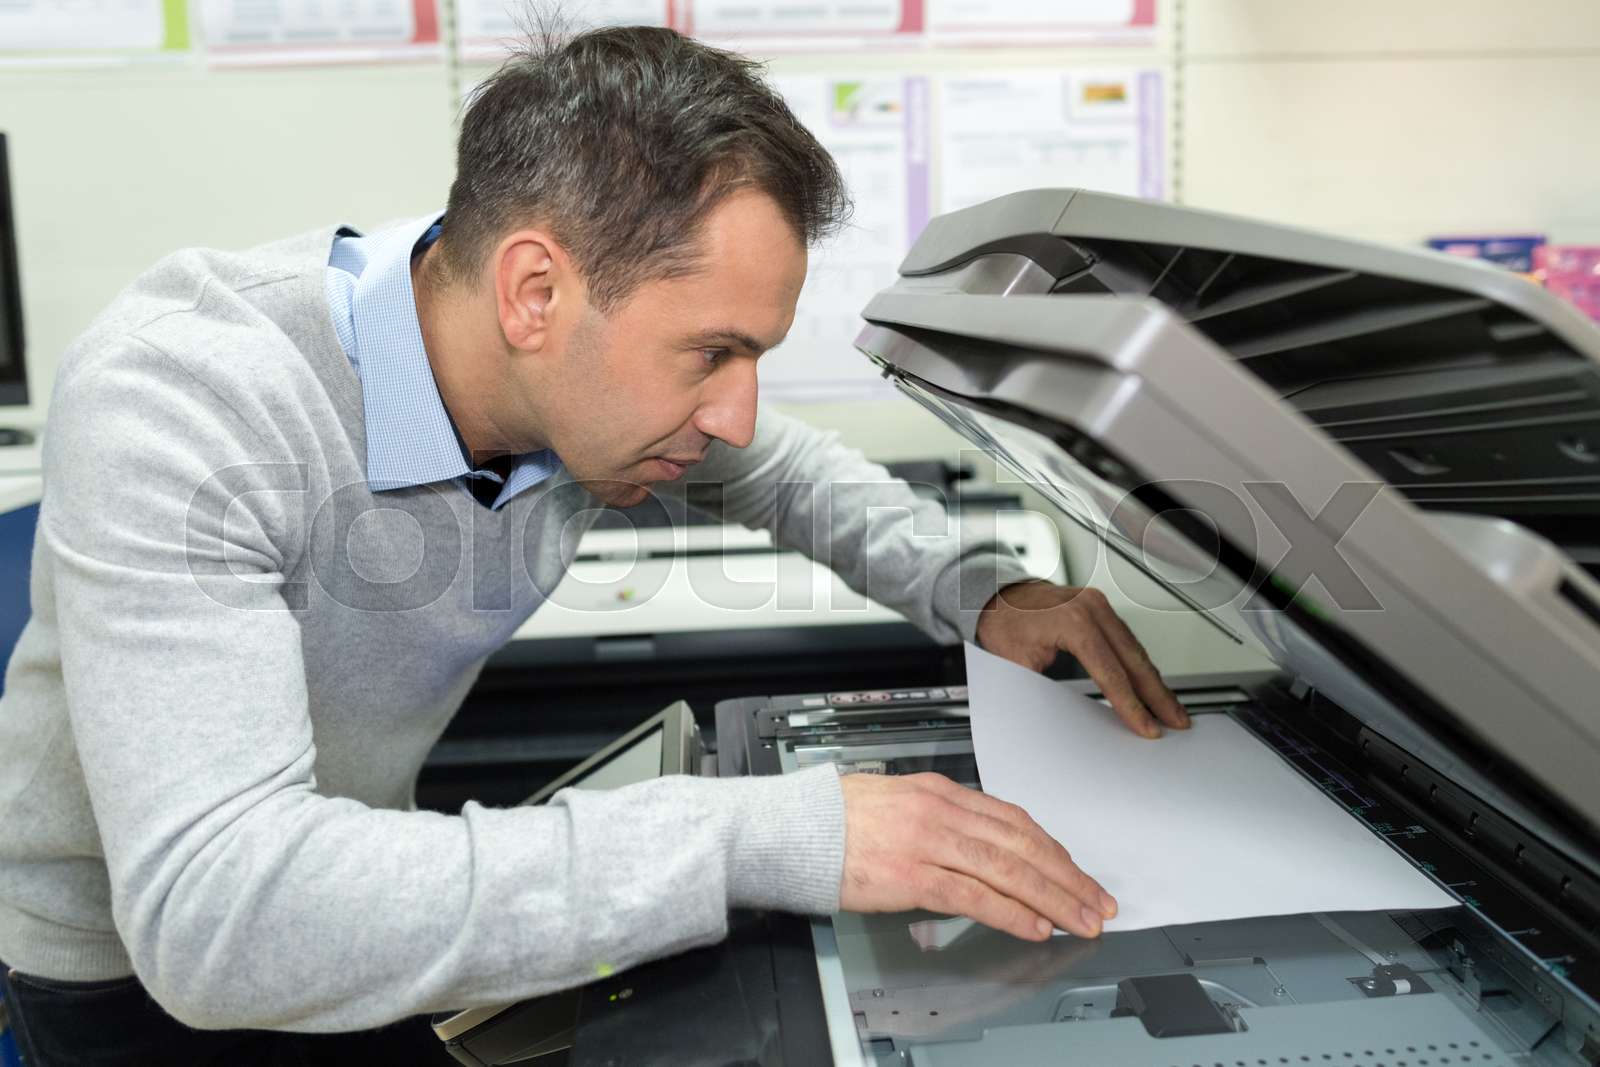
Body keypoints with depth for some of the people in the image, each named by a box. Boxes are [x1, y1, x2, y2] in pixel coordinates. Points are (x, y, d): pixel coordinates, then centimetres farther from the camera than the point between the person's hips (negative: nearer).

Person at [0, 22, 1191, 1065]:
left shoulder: (596, 384, -16)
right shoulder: (178, 398, -33)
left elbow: (792, 471, 4)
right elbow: (211, 907, -42)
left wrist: (979, 588, -14)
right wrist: (767, 839, -46)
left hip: (374, 891, 4)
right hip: (132, 965, -4)